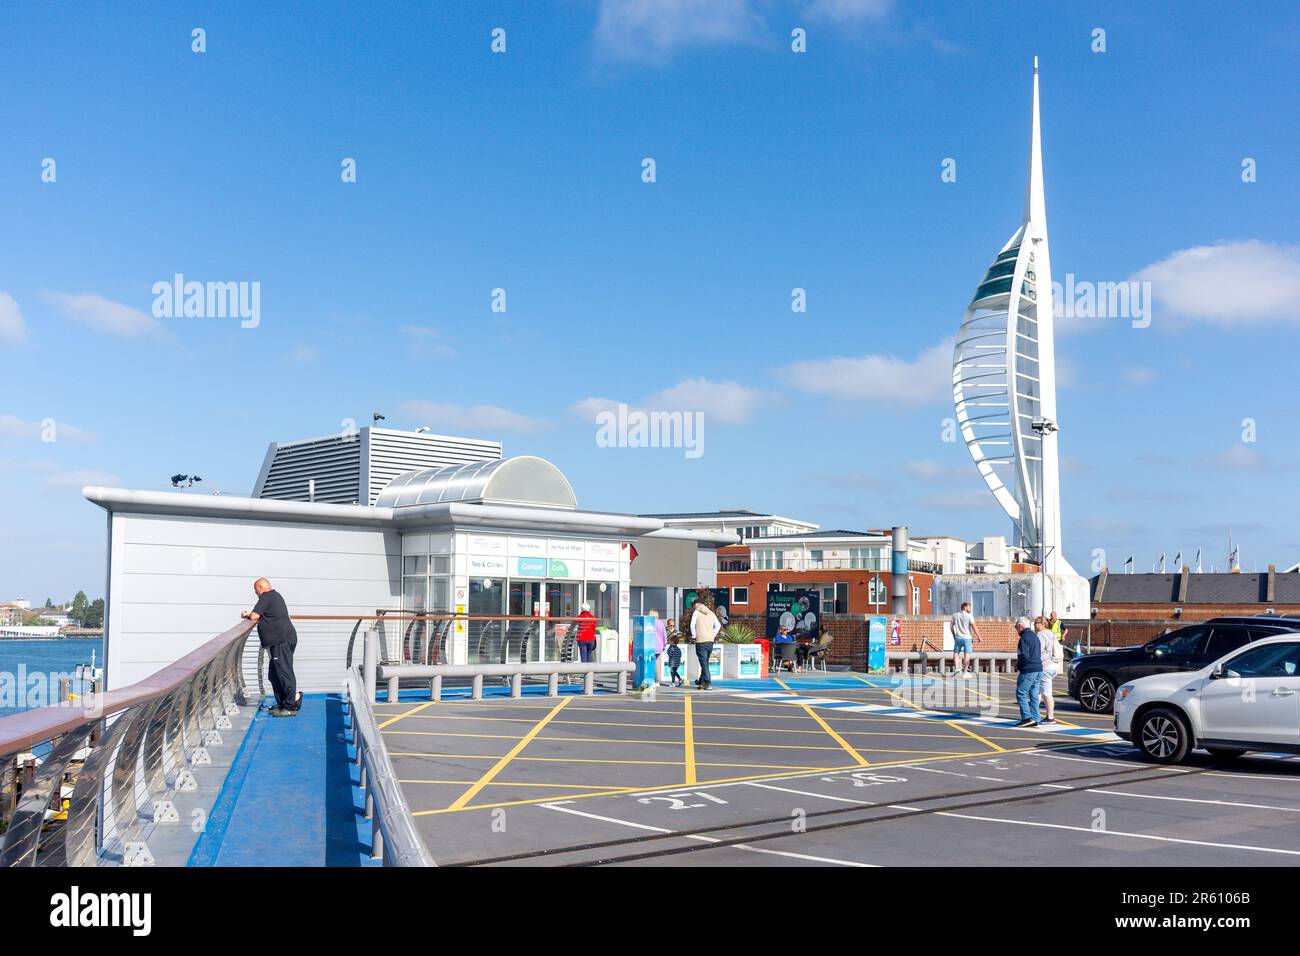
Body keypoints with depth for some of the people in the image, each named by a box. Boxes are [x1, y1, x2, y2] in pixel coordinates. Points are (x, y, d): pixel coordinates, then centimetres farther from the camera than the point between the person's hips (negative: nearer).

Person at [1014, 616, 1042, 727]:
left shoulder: (1024, 638, -13)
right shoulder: (1035, 636, 17)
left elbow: (1024, 656, -20)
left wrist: (1018, 665, -3)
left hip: (1028, 671, -9)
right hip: (1038, 669, 9)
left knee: (1021, 694, -4)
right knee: (1034, 696, 10)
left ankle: (1027, 718, -10)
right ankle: (1035, 719, 10)